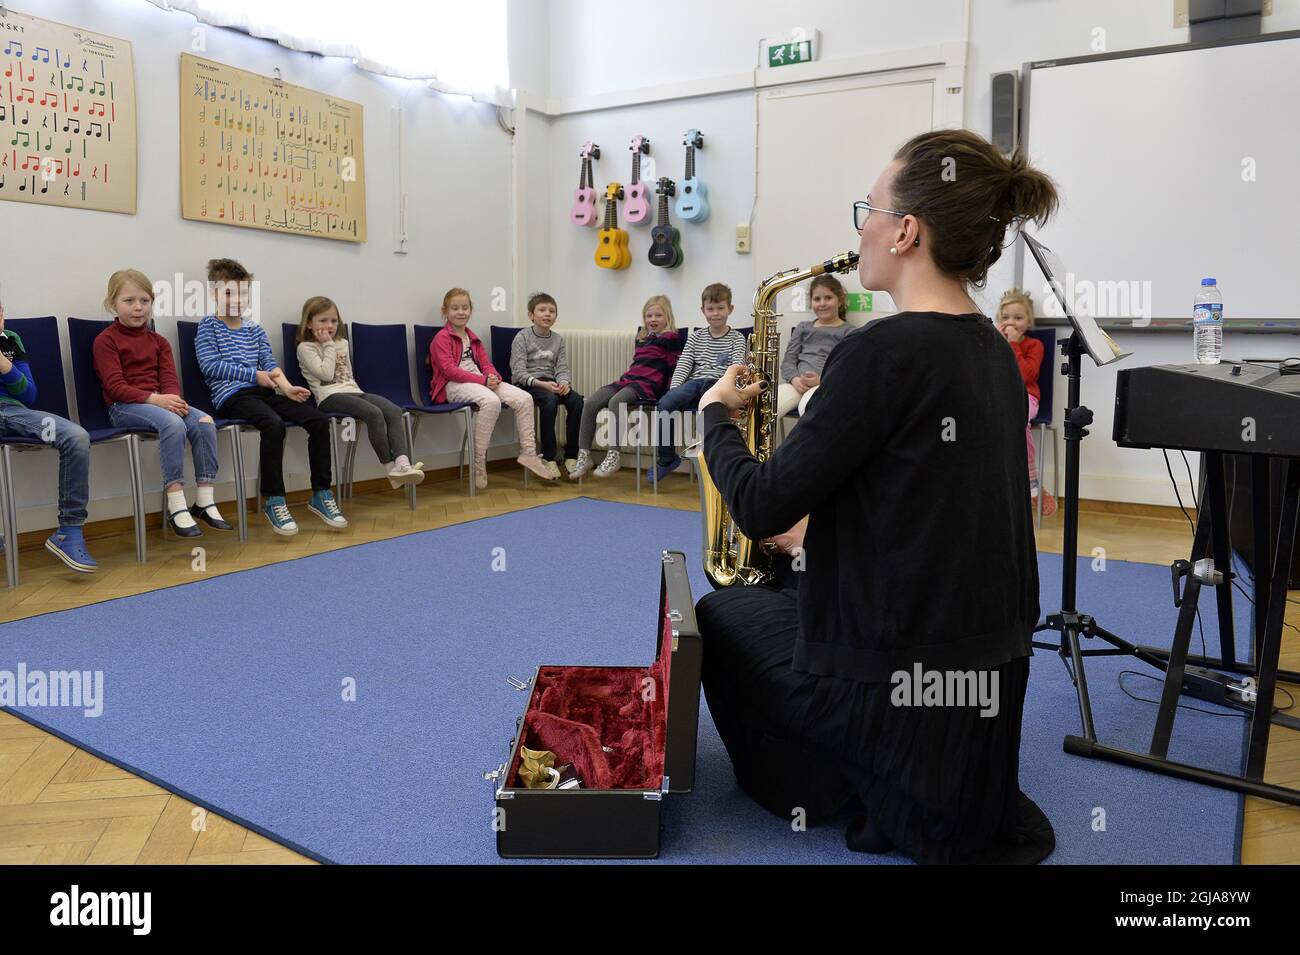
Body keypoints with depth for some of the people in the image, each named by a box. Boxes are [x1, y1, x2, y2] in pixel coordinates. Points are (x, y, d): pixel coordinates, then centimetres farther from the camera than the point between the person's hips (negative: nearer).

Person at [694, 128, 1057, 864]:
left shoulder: (882, 352, -23)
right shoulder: (994, 353, 3)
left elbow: (760, 508, -19)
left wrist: (716, 415, -3)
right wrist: (820, 528, 15)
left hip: (893, 681, -8)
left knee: (720, 615, 21)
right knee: (771, 602, 31)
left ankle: (883, 798, 18)